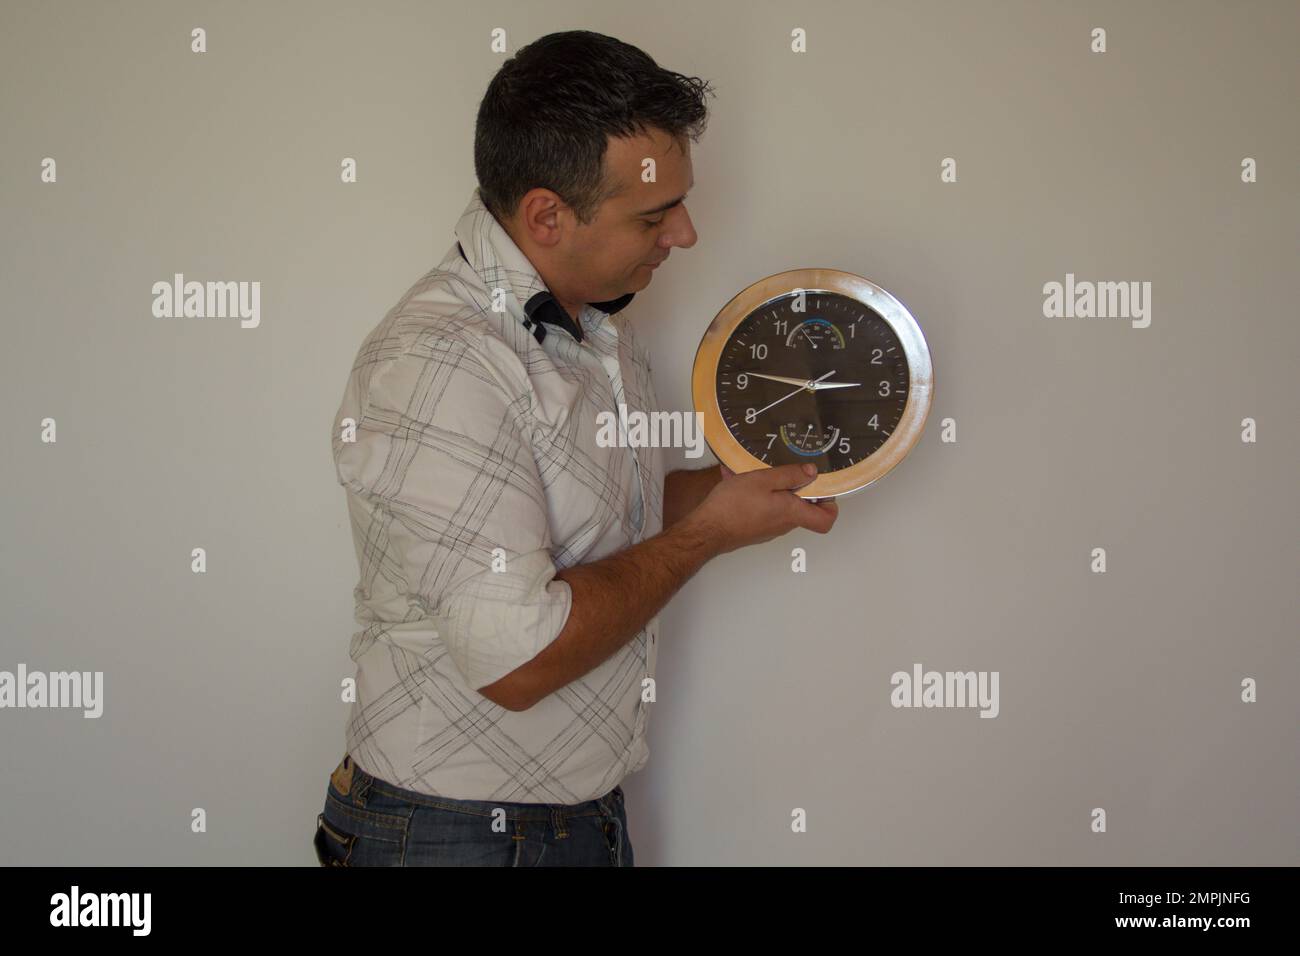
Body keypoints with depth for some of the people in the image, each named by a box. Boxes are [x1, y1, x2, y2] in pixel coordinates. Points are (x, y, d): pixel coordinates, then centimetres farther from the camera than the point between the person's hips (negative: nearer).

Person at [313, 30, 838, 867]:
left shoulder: (599, 326, 6)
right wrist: (707, 533, -17)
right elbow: (516, 657, -28)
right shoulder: (435, 363, -25)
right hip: (458, 832, -8)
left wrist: (735, 483, 1)